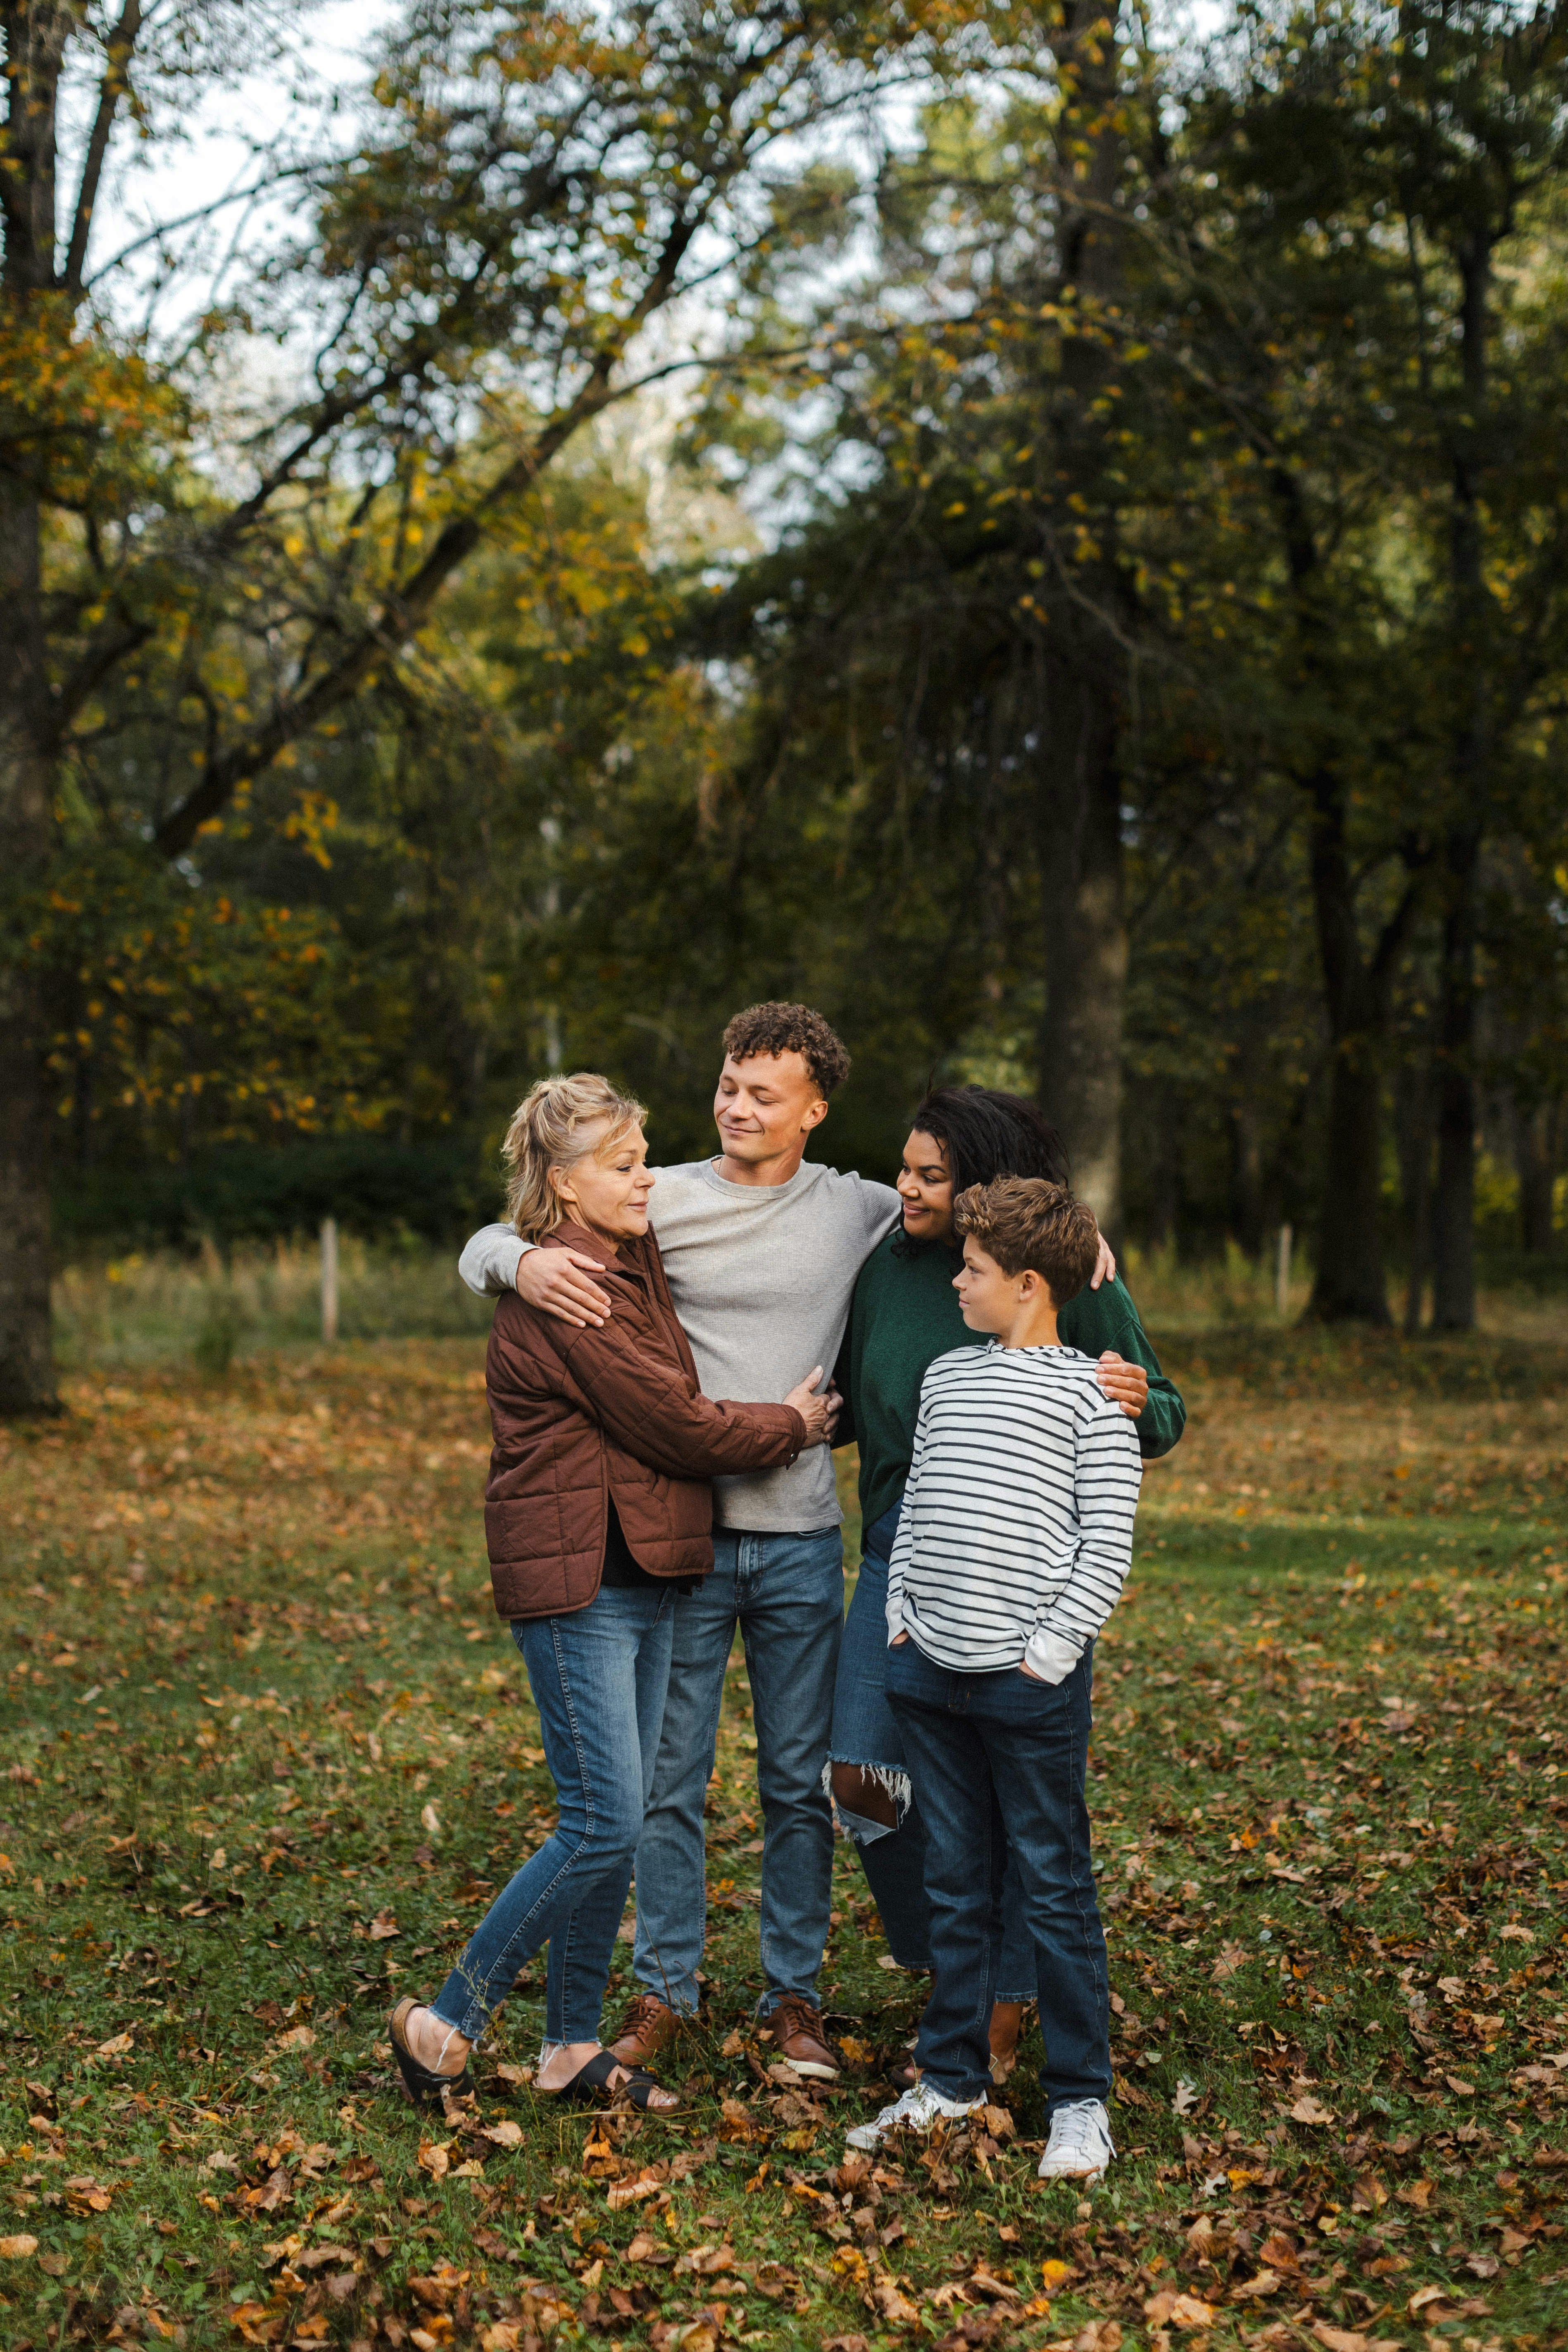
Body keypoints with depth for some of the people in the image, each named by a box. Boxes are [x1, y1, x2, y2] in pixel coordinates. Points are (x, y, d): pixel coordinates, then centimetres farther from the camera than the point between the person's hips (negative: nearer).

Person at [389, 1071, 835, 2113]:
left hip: (646, 1572, 9)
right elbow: (675, 1424, -16)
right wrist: (791, 1427, -1)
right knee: (606, 1823, -9)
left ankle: (575, 2045, 20)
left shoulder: (635, 1263, 13)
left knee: (619, 1818, 11)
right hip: (578, 1582, -9)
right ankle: (447, 2022, 4)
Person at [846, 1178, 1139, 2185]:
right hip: (932, 1675, 6)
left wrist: (1047, 1656, -12)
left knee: (1056, 1888, 3)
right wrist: (902, 1618, 8)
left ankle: (1081, 2100, 14)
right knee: (957, 1883, 14)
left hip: (1031, 1681, -6)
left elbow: (1108, 1546, -8)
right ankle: (953, 2077, 25)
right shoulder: (946, 1375, 12)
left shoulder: (1092, 1392, -6)